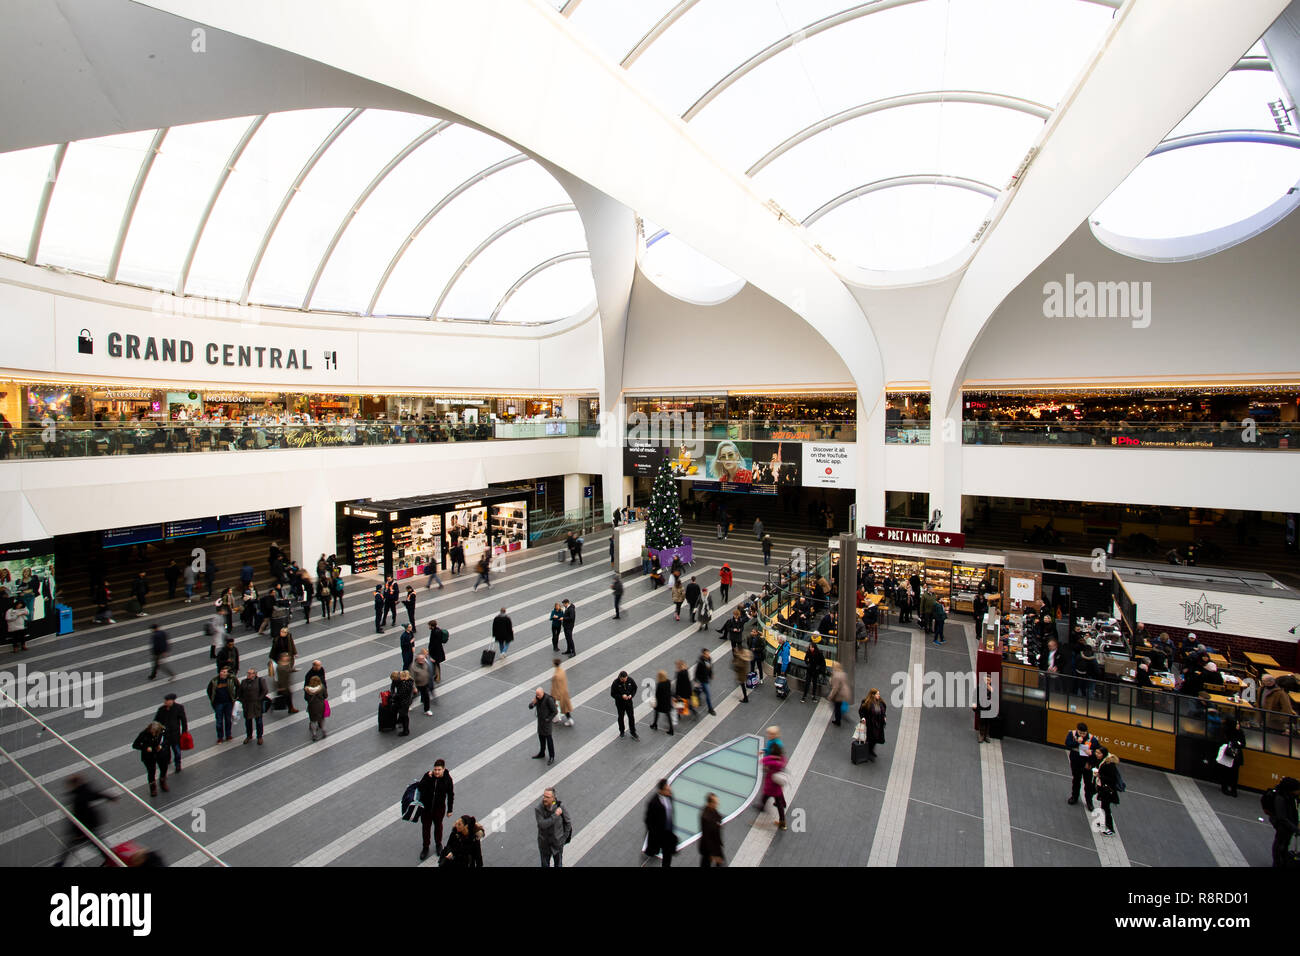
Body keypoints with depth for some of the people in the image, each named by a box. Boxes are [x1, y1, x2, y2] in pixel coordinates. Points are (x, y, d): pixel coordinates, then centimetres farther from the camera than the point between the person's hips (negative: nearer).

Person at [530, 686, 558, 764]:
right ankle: (542, 753, 38)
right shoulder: (537, 697, -6)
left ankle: (551, 757, 9)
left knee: (548, 738, -2)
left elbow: (555, 711, -20)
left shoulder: (549, 699, -27)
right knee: (541, 736, 20)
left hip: (546, 721, -7)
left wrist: (548, 719, -16)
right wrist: (533, 702, -25)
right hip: (540, 720, 7)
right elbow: (530, 707, -3)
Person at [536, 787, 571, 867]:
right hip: (544, 842, 0)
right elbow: (543, 825, -35)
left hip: (557, 842, 0)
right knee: (545, 864, 18)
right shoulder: (538, 809, -25)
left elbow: (568, 822, -10)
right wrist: (555, 815, -37)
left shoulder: (560, 806, -24)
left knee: (558, 864, 19)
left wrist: (563, 839, -6)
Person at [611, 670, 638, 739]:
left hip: (629, 702, 2)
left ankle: (633, 733, 21)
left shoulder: (630, 680, -15)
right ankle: (622, 732, 38)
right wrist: (621, 696, -28)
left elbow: (635, 688, 1)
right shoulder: (616, 683, -24)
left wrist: (631, 695, -16)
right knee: (621, 717, 16)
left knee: (631, 717, 6)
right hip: (620, 703, -2)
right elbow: (612, 694, -16)